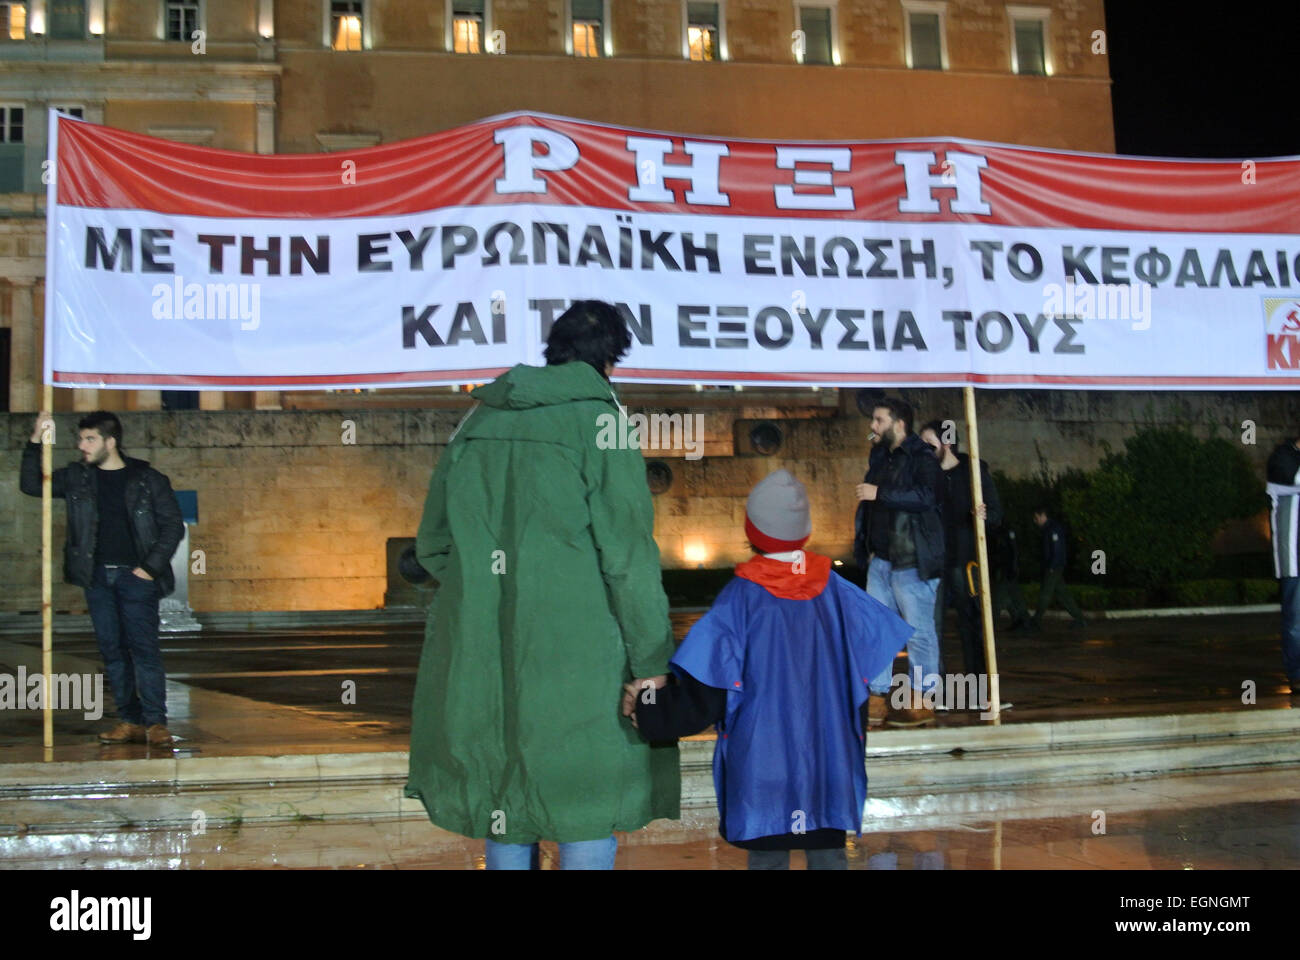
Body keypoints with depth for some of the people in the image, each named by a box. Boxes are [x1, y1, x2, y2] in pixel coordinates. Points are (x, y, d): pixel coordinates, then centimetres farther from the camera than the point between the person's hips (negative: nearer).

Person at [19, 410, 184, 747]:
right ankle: (129, 721, 10)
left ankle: (155, 722, -8)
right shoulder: (77, 477, 10)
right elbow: (31, 485, 9)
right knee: (112, 649, 5)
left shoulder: (148, 480, 0)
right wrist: (35, 442, -3)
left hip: (135, 577, -4)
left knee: (143, 647, -10)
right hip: (97, 577, 4)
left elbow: (173, 526, 1)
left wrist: (151, 567, -7)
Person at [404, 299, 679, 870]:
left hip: (478, 654, 6)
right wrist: (651, 657, -6)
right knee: (591, 805, 6)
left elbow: (432, 547, 15)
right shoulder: (598, 418, -6)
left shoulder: (478, 421, 11)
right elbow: (627, 551, -10)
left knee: (505, 795, 17)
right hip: (571, 652, -5)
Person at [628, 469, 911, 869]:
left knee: (767, 854, 6)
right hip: (830, 761, 3)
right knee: (829, 852, 12)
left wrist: (645, 708, -5)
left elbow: (702, 697, -14)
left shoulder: (739, 600, -11)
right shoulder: (835, 591, -1)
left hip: (762, 765, -3)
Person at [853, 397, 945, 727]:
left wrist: (880, 493, -24)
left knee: (919, 631, -1)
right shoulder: (880, 458, 17)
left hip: (913, 561, -9)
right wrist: (865, 547, 18)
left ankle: (923, 701, 7)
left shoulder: (922, 459, -9)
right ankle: (878, 697, 15)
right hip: (881, 560, 9)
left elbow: (926, 496, -26)